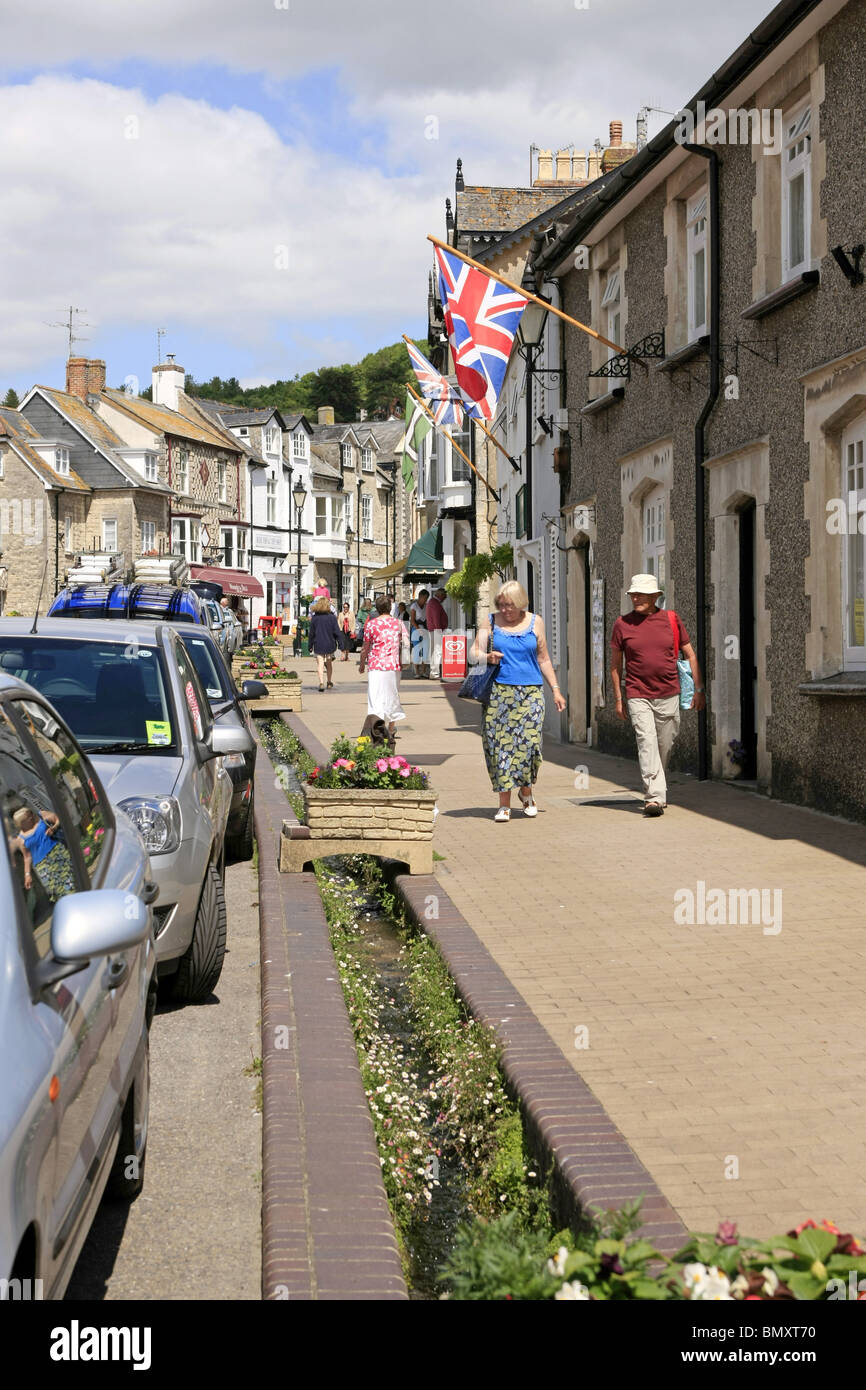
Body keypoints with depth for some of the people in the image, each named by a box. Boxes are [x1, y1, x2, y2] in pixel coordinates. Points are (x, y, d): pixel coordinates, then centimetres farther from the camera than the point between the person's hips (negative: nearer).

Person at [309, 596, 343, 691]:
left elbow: (311, 633, 1)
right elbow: (337, 632, -6)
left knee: (320, 665, -2)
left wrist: (310, 646, 9)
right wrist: (340, 643, 0)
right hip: (330, 644, 0)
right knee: (329, 663, 18)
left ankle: (321, 682, -18)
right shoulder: (332, 617, -7)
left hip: (318, 645, 0)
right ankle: (329, 682, 30)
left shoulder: (315, 618, -3)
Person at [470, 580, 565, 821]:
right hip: (499, 692, 0)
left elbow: (543, 659, 15)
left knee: (528, 742, -9)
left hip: (530, 692, 0)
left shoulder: (535, 622, 9)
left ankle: (526, 792, 18)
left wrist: (555, 689, 12)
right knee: (500, 745, -4)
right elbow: (474, 652, 11)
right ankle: (504, 804, 3)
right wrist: (488, 657, -11)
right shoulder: (491, 622, 7)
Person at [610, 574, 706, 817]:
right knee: (646, 743, -14)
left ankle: (657, 791, 29)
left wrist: (698, 689, 8)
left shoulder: (671, 619, 3)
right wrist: (618, 698, 7)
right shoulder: (622, 624, 1)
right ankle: (653, 797, -18)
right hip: (638, 696, -2)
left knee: (665, 746, 8)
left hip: (669, 695, 2)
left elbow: (690, 655, 10)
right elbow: (615, 664, 9)